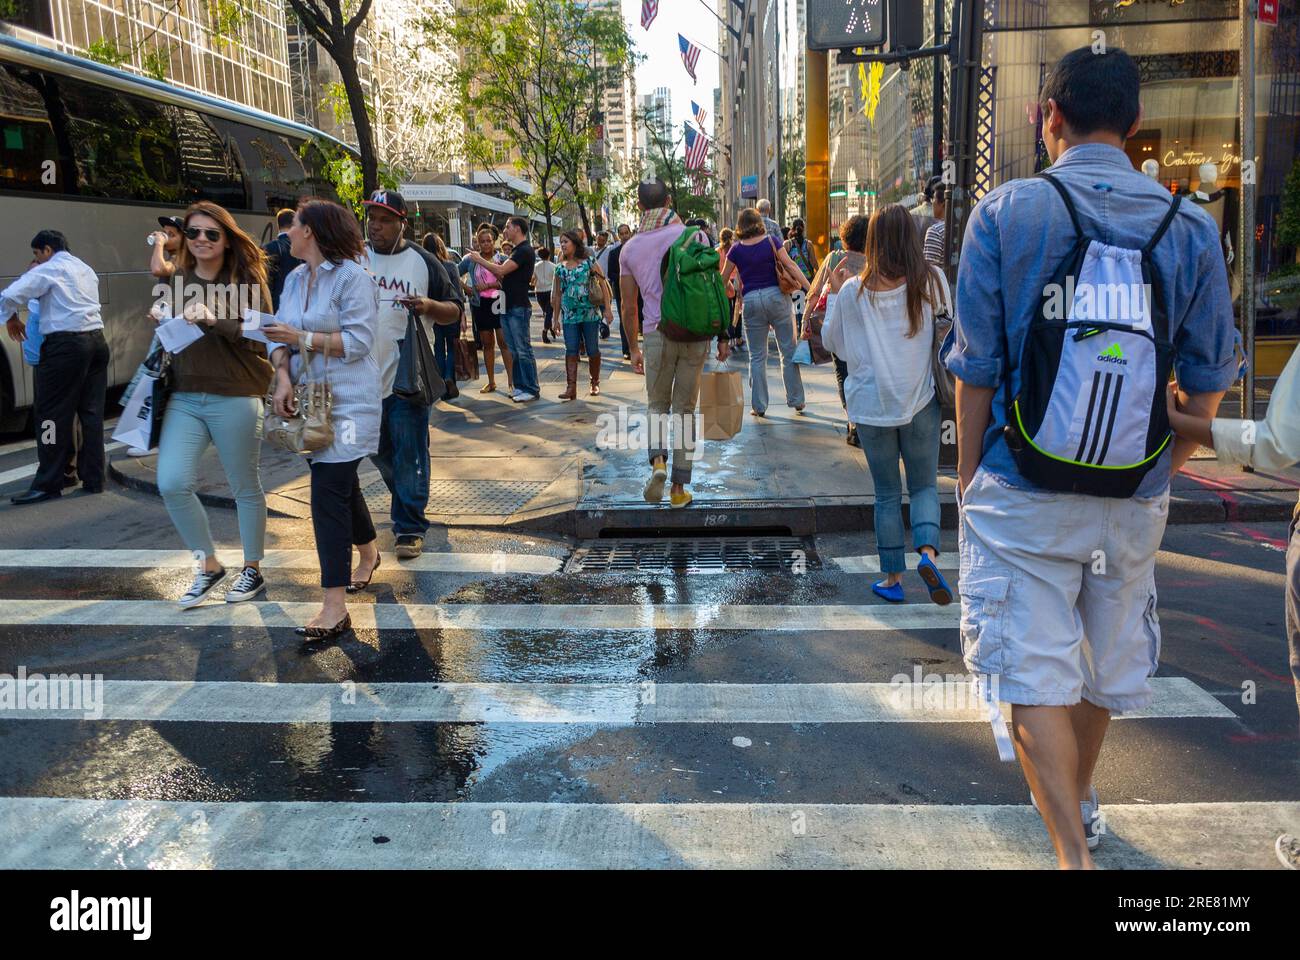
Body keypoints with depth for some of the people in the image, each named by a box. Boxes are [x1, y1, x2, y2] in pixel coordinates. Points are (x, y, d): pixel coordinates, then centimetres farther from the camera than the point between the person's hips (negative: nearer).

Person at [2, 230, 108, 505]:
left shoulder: (49, 270, -3)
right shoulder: (86, 270, 20)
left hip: (65, 344, -8)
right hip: (96, 340, 8)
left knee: (52, 414, -1)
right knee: (91, 412, 9)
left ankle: (48, 484, 2)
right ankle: (93, 479, 12)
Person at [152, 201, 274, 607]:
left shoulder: (246, 280, -3)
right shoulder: (177, 280, 11)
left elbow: (258, 334, -14)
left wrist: (214, 321, -25)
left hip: (235, 399, -4)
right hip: (184, 398, 4)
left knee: (244, 487, 6)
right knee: (172, 483, -10)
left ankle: (252, 569, 24)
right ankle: (208, 565, 10)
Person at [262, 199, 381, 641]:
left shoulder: (352, 277, -12)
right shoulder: (295, 279, 11)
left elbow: (359, 341, -18)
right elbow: (280, 335, 8)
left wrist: (301, 337, -18)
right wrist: (283, 378, -10)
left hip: (348, 402, -8)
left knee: (329, 495, -12)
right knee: (341, 484, 20)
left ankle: (335, 608, -9)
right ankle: (367, 552, 45)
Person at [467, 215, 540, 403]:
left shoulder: (525, 251, -13)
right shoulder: (515, 251, 18)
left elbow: (501, 270, -21)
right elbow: (503, 276, 21)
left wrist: (480, 260, -9)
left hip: (519, 308, -10)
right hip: (508, 307, 10)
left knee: (523, 350, -6)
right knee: (514, 351, 12)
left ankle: (532, 389, -2)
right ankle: (520, 387, 18)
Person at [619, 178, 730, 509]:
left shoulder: (630, 248, 5)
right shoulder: (694, 236, 0)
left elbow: (629, 307, 9)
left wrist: (633, 348, 18)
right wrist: (722, 336, 3)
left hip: (657, 333, 0)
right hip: (695, 333, 0)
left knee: (658, 405, 17)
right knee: (685, 409, 8)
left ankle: (658, 460, -11)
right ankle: (679, 489, 11)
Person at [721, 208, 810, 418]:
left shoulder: (736, 249, 2)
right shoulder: (771, 241, 0)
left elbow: (723, 279, 9)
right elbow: (790, 266, -7)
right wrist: (810, 288, -8)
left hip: (751, 300, 0)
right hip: (776, 296, 0)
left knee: (757, 356, 8)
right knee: (788, 351, 8)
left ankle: (759, 406, 8)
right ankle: (796, 400, 12)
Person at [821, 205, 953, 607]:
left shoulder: (854, 291, -8)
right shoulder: (933, 281, -7)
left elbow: (832, 342, 4)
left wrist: (833, 294, 14)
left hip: (872, 405, 0)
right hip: (921, 401, 0)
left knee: (887, 494, 13)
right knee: (924, 486, 13)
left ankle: (892, 578, 19)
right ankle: (928, 551, -13)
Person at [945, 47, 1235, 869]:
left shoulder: (1006, 212, -9)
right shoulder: (1191, 228, 0)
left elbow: (977, 367, -9)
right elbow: (1207, 383, 3)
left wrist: (968, 476, 3)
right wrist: (1163, 470, 16)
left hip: (1022, 493, -4)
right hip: (1132, 498, 4)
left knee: (1034, 677, 5)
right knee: (1103, 664, 23)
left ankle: (1074, 849, 1)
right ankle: (1080, 800, 46)